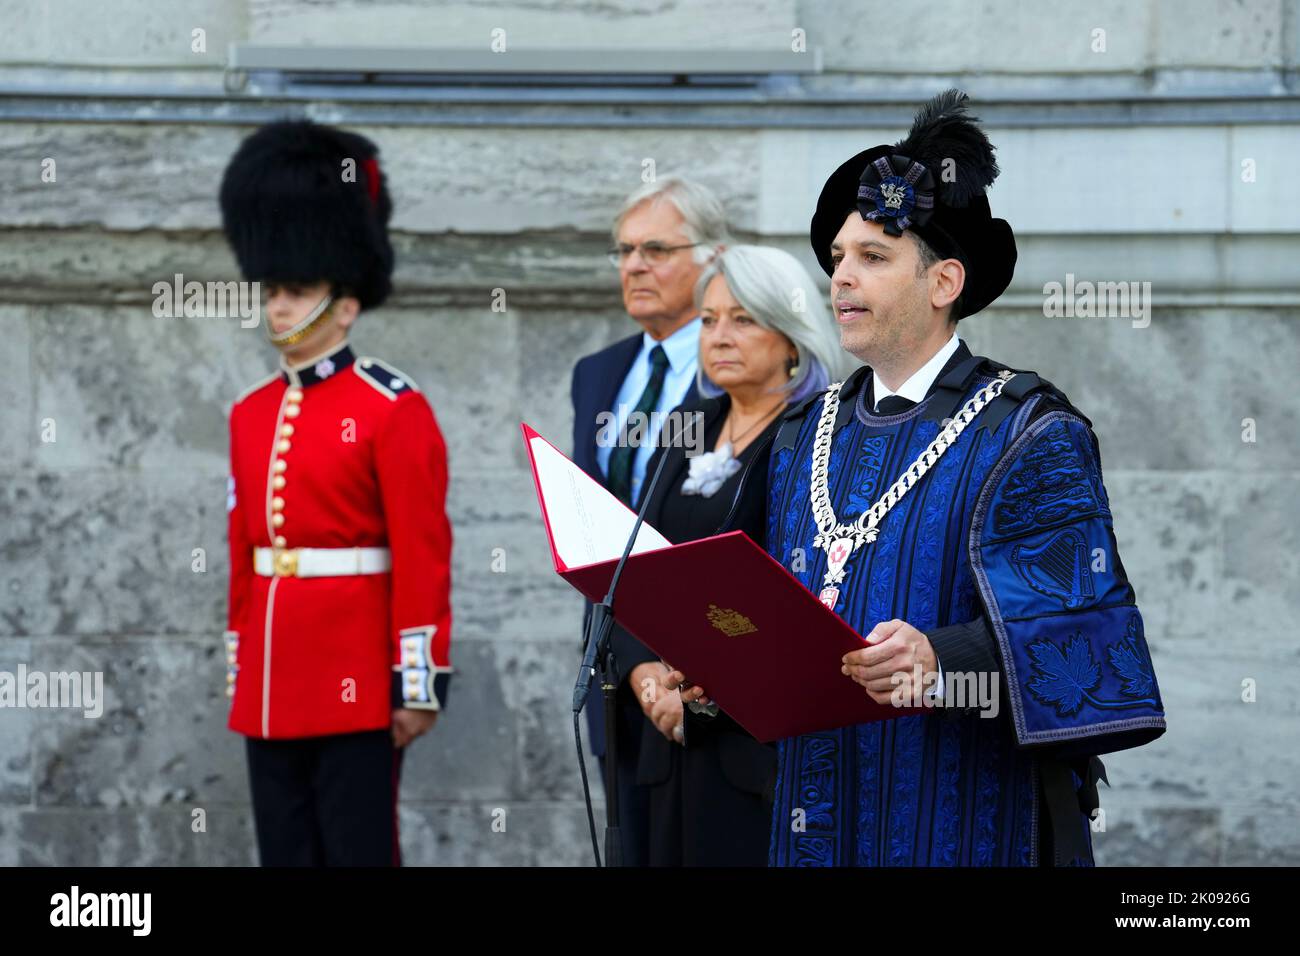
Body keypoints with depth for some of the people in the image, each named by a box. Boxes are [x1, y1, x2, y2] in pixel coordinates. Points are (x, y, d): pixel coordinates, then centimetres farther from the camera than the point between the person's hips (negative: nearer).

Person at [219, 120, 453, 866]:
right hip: (271, 693, 7)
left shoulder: (394, 409, -6)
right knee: (289, 861, 8)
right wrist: (241, 675, 16)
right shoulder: (252, 416, 13)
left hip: (356, 691, -6)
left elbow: (424, 559, -10)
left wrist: (419, 685, -14)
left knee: (361, 857, -3)